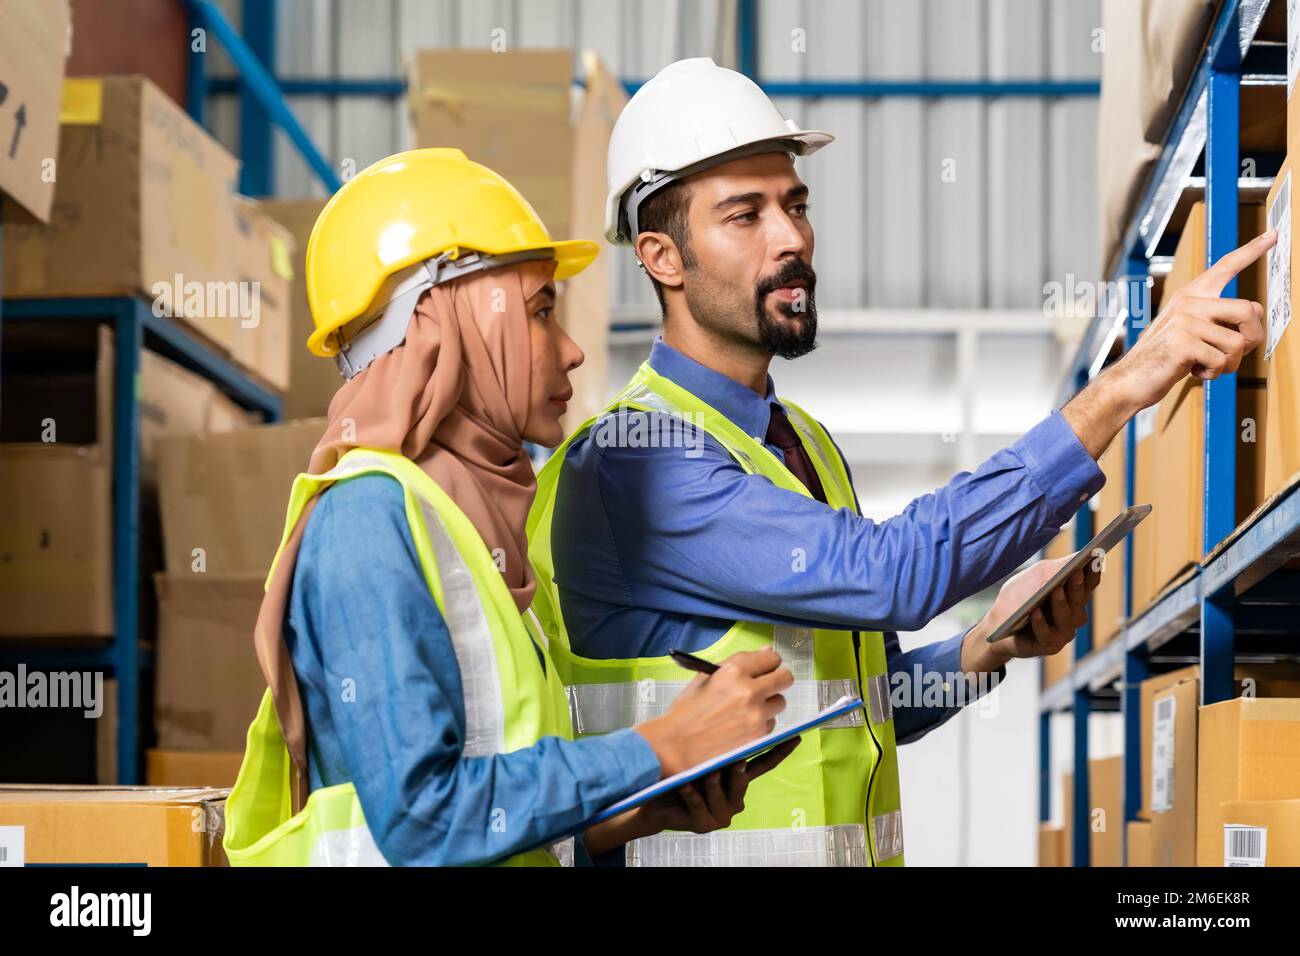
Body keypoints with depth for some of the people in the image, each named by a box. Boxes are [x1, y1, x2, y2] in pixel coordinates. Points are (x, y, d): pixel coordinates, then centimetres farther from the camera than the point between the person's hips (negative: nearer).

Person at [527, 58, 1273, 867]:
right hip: (699, 851, -7)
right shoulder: (627, 464, -18)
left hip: (854, 850, 8)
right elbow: (893, 572, -29)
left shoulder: (808, 448, 10)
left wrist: (991, 644, -2)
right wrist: (1122, 388, -30)